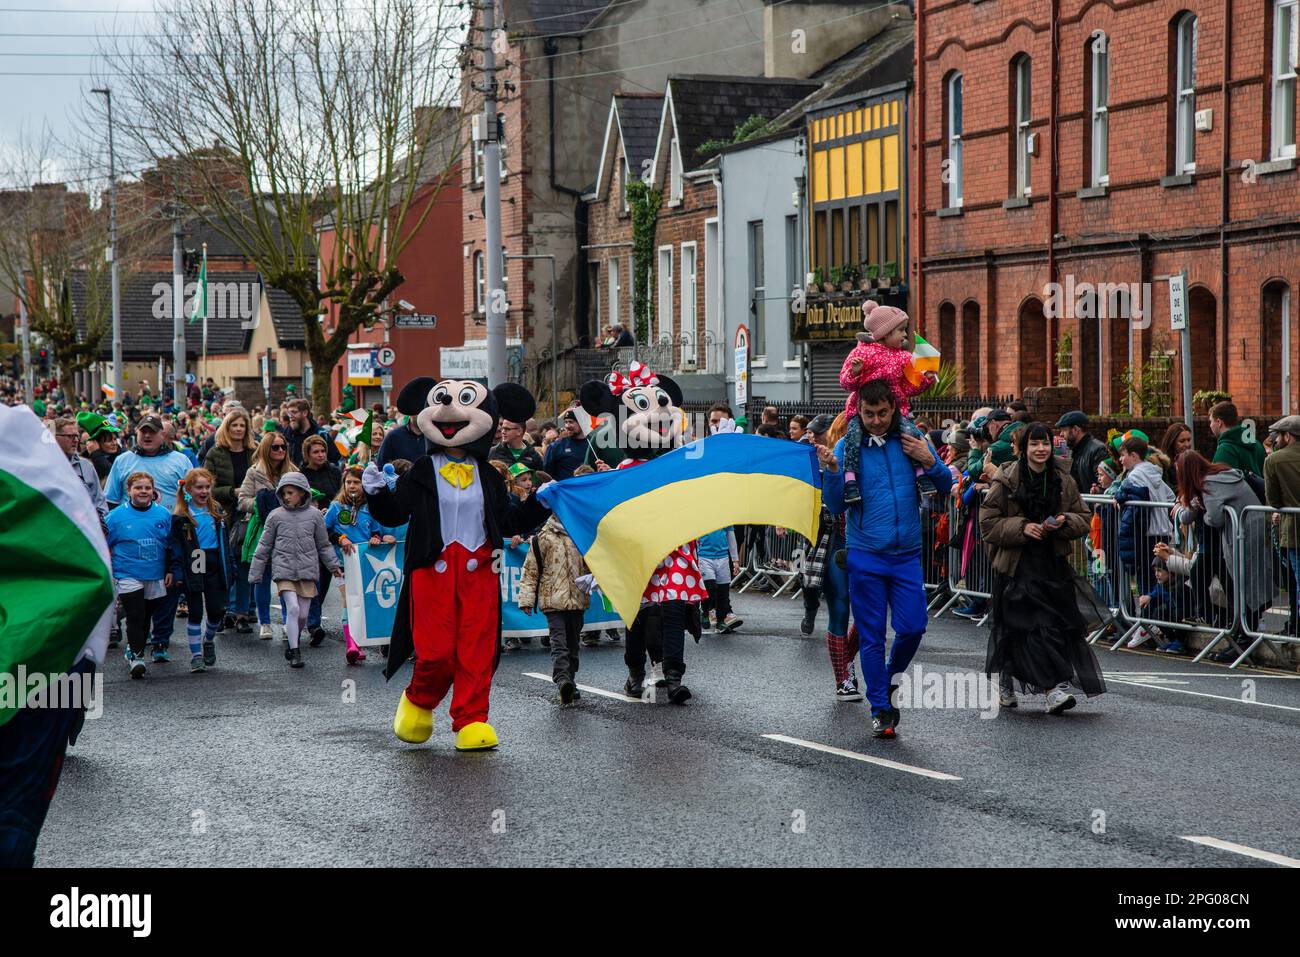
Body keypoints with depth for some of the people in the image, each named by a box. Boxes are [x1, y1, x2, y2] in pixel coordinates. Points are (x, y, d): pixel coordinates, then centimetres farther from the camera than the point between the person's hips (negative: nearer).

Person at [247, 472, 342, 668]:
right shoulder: (276, 516, 1)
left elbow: (323, 545, 15)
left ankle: (293, 644, 26)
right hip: (283, 569, -2)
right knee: (292, 608, -15)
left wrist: (333, 566, 14)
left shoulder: (314, 515, 3)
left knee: (303, 613, 3)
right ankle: (294, 652, -8)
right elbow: (264, 547, 7)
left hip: (307, 571, 2)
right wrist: (255, 573, 8)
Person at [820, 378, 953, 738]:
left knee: (912, 627, -2)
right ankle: (881, 710, 11)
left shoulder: (911, 440, 2)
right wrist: (832, 471, -21)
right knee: (872, 635, 2)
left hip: (907, 555, 2)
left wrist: (930, 462, -11)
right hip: (865, 556, -2)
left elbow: (946, 487, 7)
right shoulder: (847, 447, -3)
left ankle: (889, 679, 27)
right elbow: (836, 506, -5)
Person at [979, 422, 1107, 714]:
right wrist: (1021, 527, -17)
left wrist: (1064, 522, -9)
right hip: (1017, 565, -4)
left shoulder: (1063, 480, 7)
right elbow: (988, 522, -4)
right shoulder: (1007, 480, -5)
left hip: (1054, 562, 4)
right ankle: (1052, 688, -17)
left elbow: (1084, 519, 12)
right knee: (1034, 625, -14)